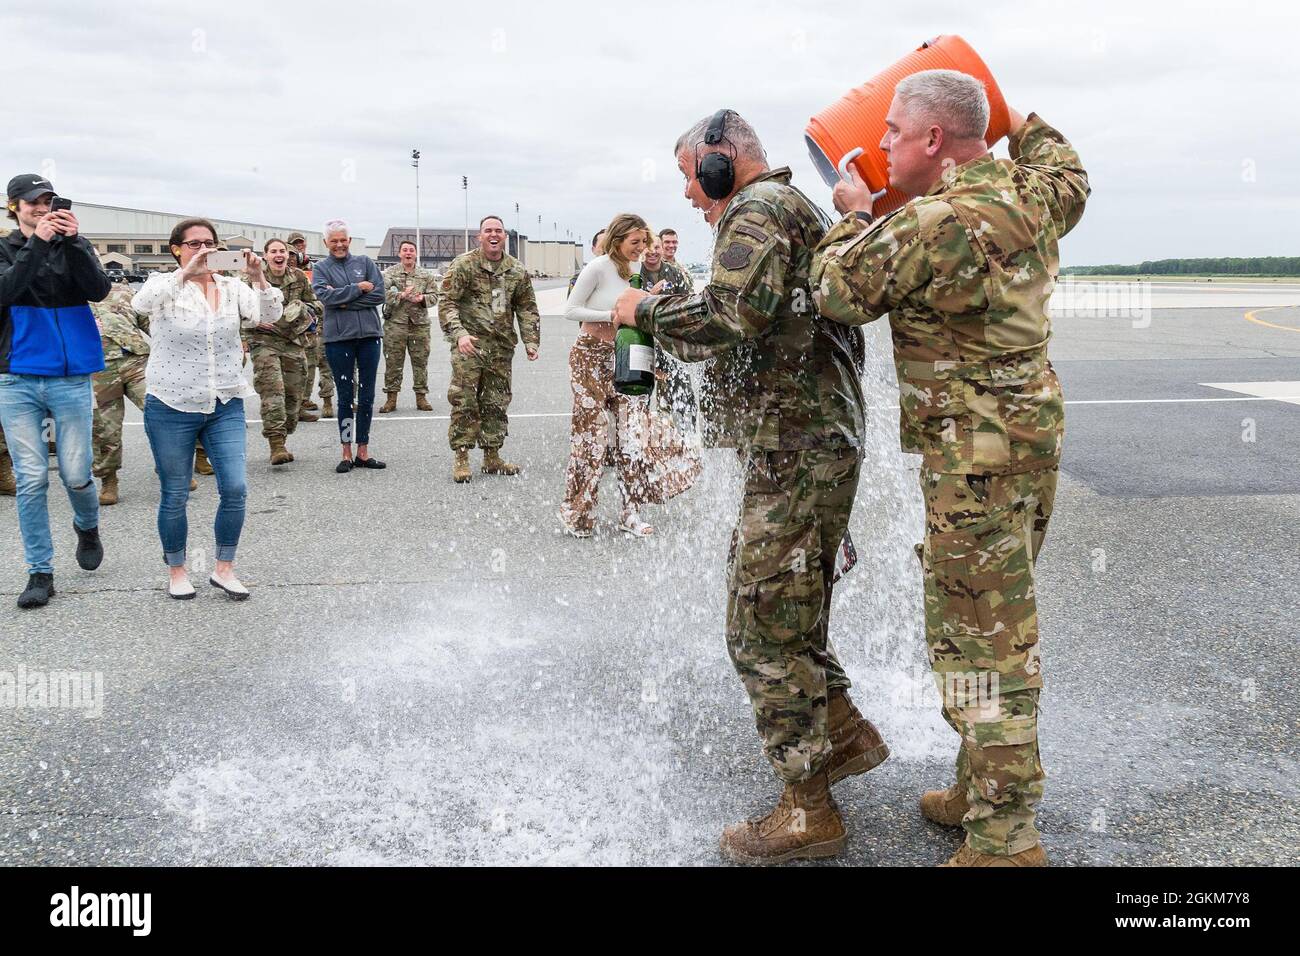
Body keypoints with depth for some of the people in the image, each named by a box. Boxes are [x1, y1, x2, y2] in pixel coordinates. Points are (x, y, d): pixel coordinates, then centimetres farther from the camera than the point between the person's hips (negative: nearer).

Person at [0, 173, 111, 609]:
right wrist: (36, 243, -20)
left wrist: (72, 242, -20)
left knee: (76, 475, 2)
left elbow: (98, 290, -10)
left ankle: (87, 527, 35)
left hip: (70, 377, 0)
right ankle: (40, 572, 10)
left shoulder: (75, 245, 6)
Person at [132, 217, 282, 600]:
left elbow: (269, 316, -10)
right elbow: (140, 303, -26)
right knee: (175, 496, 7)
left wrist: (259, 278, -26)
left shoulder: (232, 287, 4)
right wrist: (185, 273, -36)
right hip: (172, 408, -2)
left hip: (226, 406, 3)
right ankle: (176, 571, 26)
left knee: (235, 488, -4)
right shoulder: (165, 285, -4)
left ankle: (223, 569, 14)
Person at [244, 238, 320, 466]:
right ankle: (276, 443, -21)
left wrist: (310, 318, 2)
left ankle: (281, 440, 21)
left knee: (293, 391, 5)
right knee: (272, 389, -18)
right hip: (264, 341, -4)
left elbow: (313, 303, 22)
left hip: (294, 341, 4)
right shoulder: (253, 278, -1)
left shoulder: (299, 277, 8)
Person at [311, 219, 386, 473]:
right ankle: (347, 454, 11)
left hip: (369, 334, 2)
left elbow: (379, 294, -3)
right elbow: (325, 296, -12)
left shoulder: (365, 262, 9)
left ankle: (363, 452, 14)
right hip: (338, 337, -2)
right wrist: (358, 288, -10)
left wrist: (343, 300, -9)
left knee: (367, 395, 5)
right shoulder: (321, 269, 6)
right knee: (345, 396, 4)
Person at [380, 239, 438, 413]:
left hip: (420, 324, 2)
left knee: (420, 361, 5)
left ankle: (421, 397, 14)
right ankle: (391, 398, 8)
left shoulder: (426, 275, 11)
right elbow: (382, 292, -10)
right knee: (393, 361, 1)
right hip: (395, 323, -2)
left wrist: (422, 298, -13)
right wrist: (401, 295, -20)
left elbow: (434, 296, 7)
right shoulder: (390, 272, 4)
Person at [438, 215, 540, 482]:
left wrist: (531, 341, 3)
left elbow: (527, 309, 15)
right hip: (469, 344, -4)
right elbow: (446, 302, -9)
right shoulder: (463, 265, -4)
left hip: (501, 347, 5)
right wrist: (459, 333, -23)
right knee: (464, 401, -7)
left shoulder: (517, 271, 9)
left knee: (497, 403, 10)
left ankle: (492, 457, 20)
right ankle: (461, 459, 1)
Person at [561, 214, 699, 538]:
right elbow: (570, 310, -13)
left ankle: (632, 512, 9)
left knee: (636, 430, 0)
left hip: (622, 359, 7)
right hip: (591, 357, -7)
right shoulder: (598, 267, -12)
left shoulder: (633, 271, 10)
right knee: (591, 434, -1)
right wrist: (611, 314, -20)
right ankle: (576, 514, 14)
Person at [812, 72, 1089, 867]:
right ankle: (988, 790, 33)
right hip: (1033, 428, 10)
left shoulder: (932, 224, -21)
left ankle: (1005, 838, 6)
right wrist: (1016, 118, 41)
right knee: (1003, 624, 18)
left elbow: (839, 294, -9)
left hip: (976, 452, -10)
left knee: (979, 639, -3)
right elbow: (1070, 175, 31)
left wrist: (855, 217, 8)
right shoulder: (1030, 194, 6)